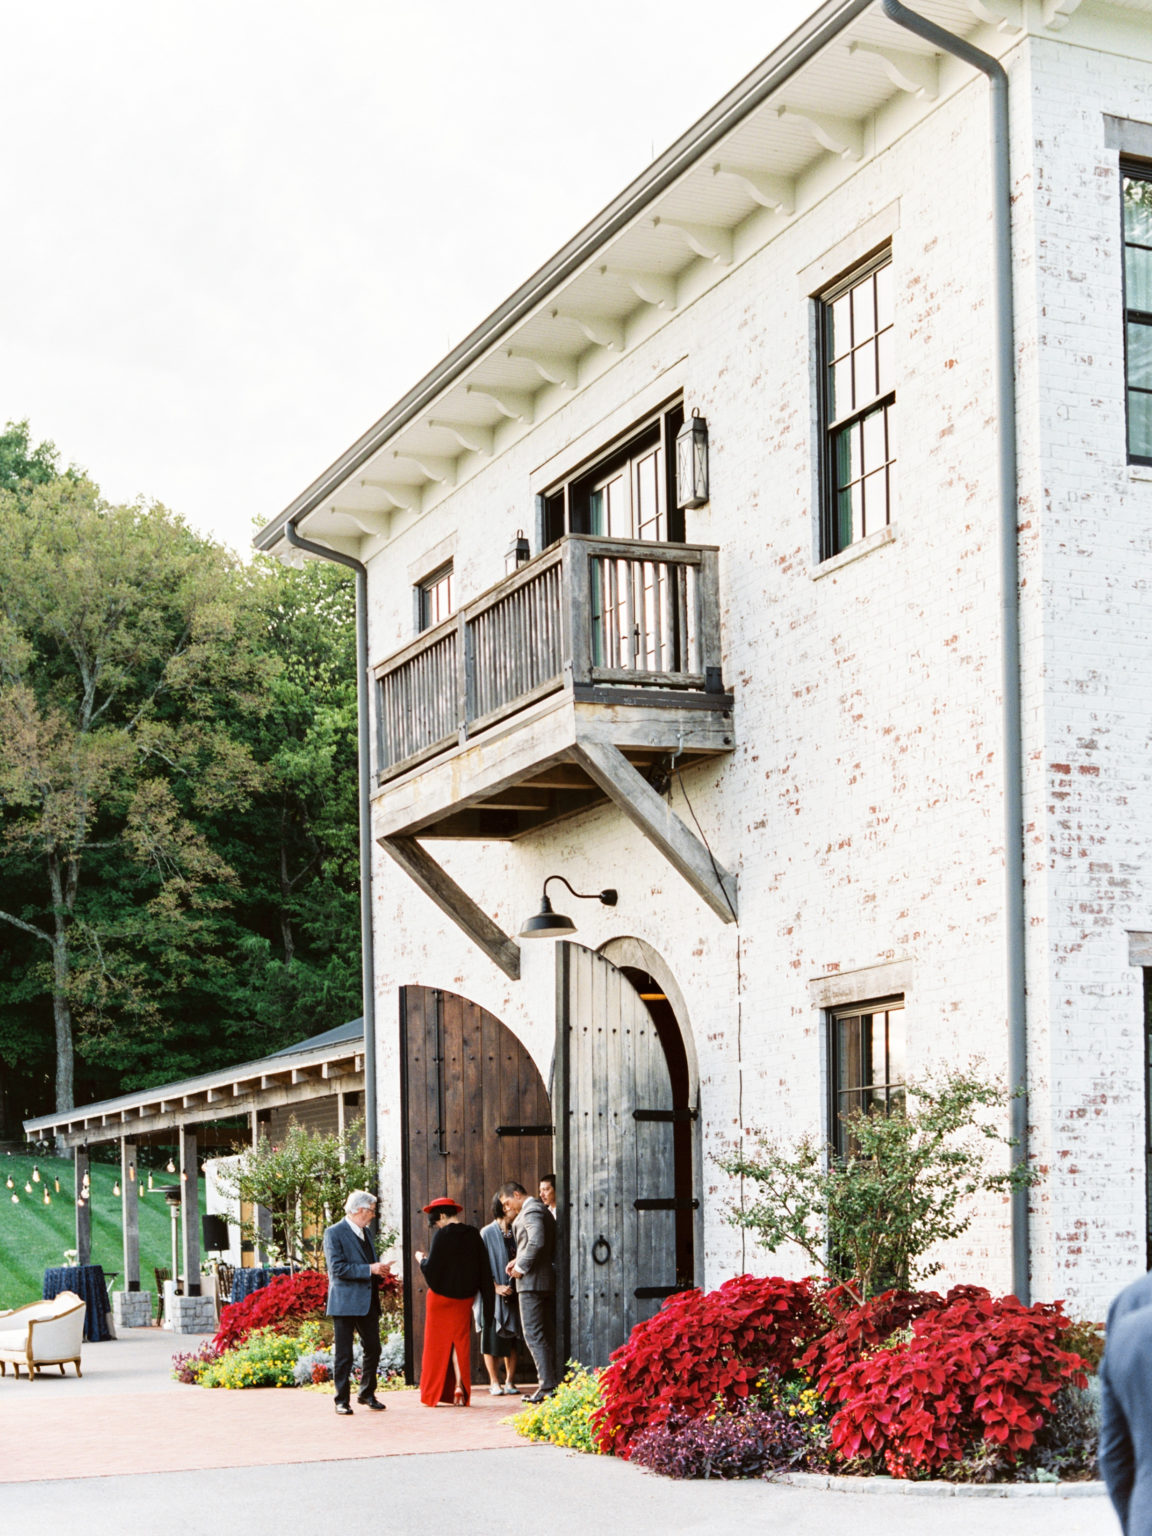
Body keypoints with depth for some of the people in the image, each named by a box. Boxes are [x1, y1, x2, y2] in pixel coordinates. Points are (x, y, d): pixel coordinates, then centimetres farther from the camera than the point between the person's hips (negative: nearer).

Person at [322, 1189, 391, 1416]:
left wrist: (379, 1270, 5)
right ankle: (342, 1400, 5)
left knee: (373, 1349, 8)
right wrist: (369, 1269, -19)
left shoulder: (366, 1232, 17)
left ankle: (367, 1394, 22)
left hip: (368, 1303, 7)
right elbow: (337, 1268, -18)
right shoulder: (334, 1233, -9)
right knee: (342, 1354, -1)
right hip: (345, 1303, -7)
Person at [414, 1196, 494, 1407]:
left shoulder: (442, 1235, -15)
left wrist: (421, 1259, 3)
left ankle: (432, 1394, 10)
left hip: (441, 1298, -4)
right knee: (460, 1342, 10)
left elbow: (431, 1269, -16)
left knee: (437, 1344, 5)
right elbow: (484, 1271, 5)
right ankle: (460, 1388, -3)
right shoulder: (473, 1235, 1)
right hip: (464, 1298, 4)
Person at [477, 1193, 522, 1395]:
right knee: (492, 1338, 0)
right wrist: (496, 1287, -14)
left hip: (512, 1294, 4)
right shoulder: (487, 1233, -4)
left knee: (512, 1339, 4)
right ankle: (494, 1382, 8)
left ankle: (510, 1381, 10)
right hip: (492, 1294, -4)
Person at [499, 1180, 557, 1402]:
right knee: (548, 1335, 10)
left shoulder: (531, 1210, -11)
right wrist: (519, 1260, 13)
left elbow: (537, 1242, -25)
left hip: (532, 1282, -10)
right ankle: (552, 1383, 12)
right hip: (547, 1281, 10)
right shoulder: (541, 1209, 21)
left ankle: (547, 1386, -14)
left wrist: (521, 1267, -16)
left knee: (534, 1335, -10)